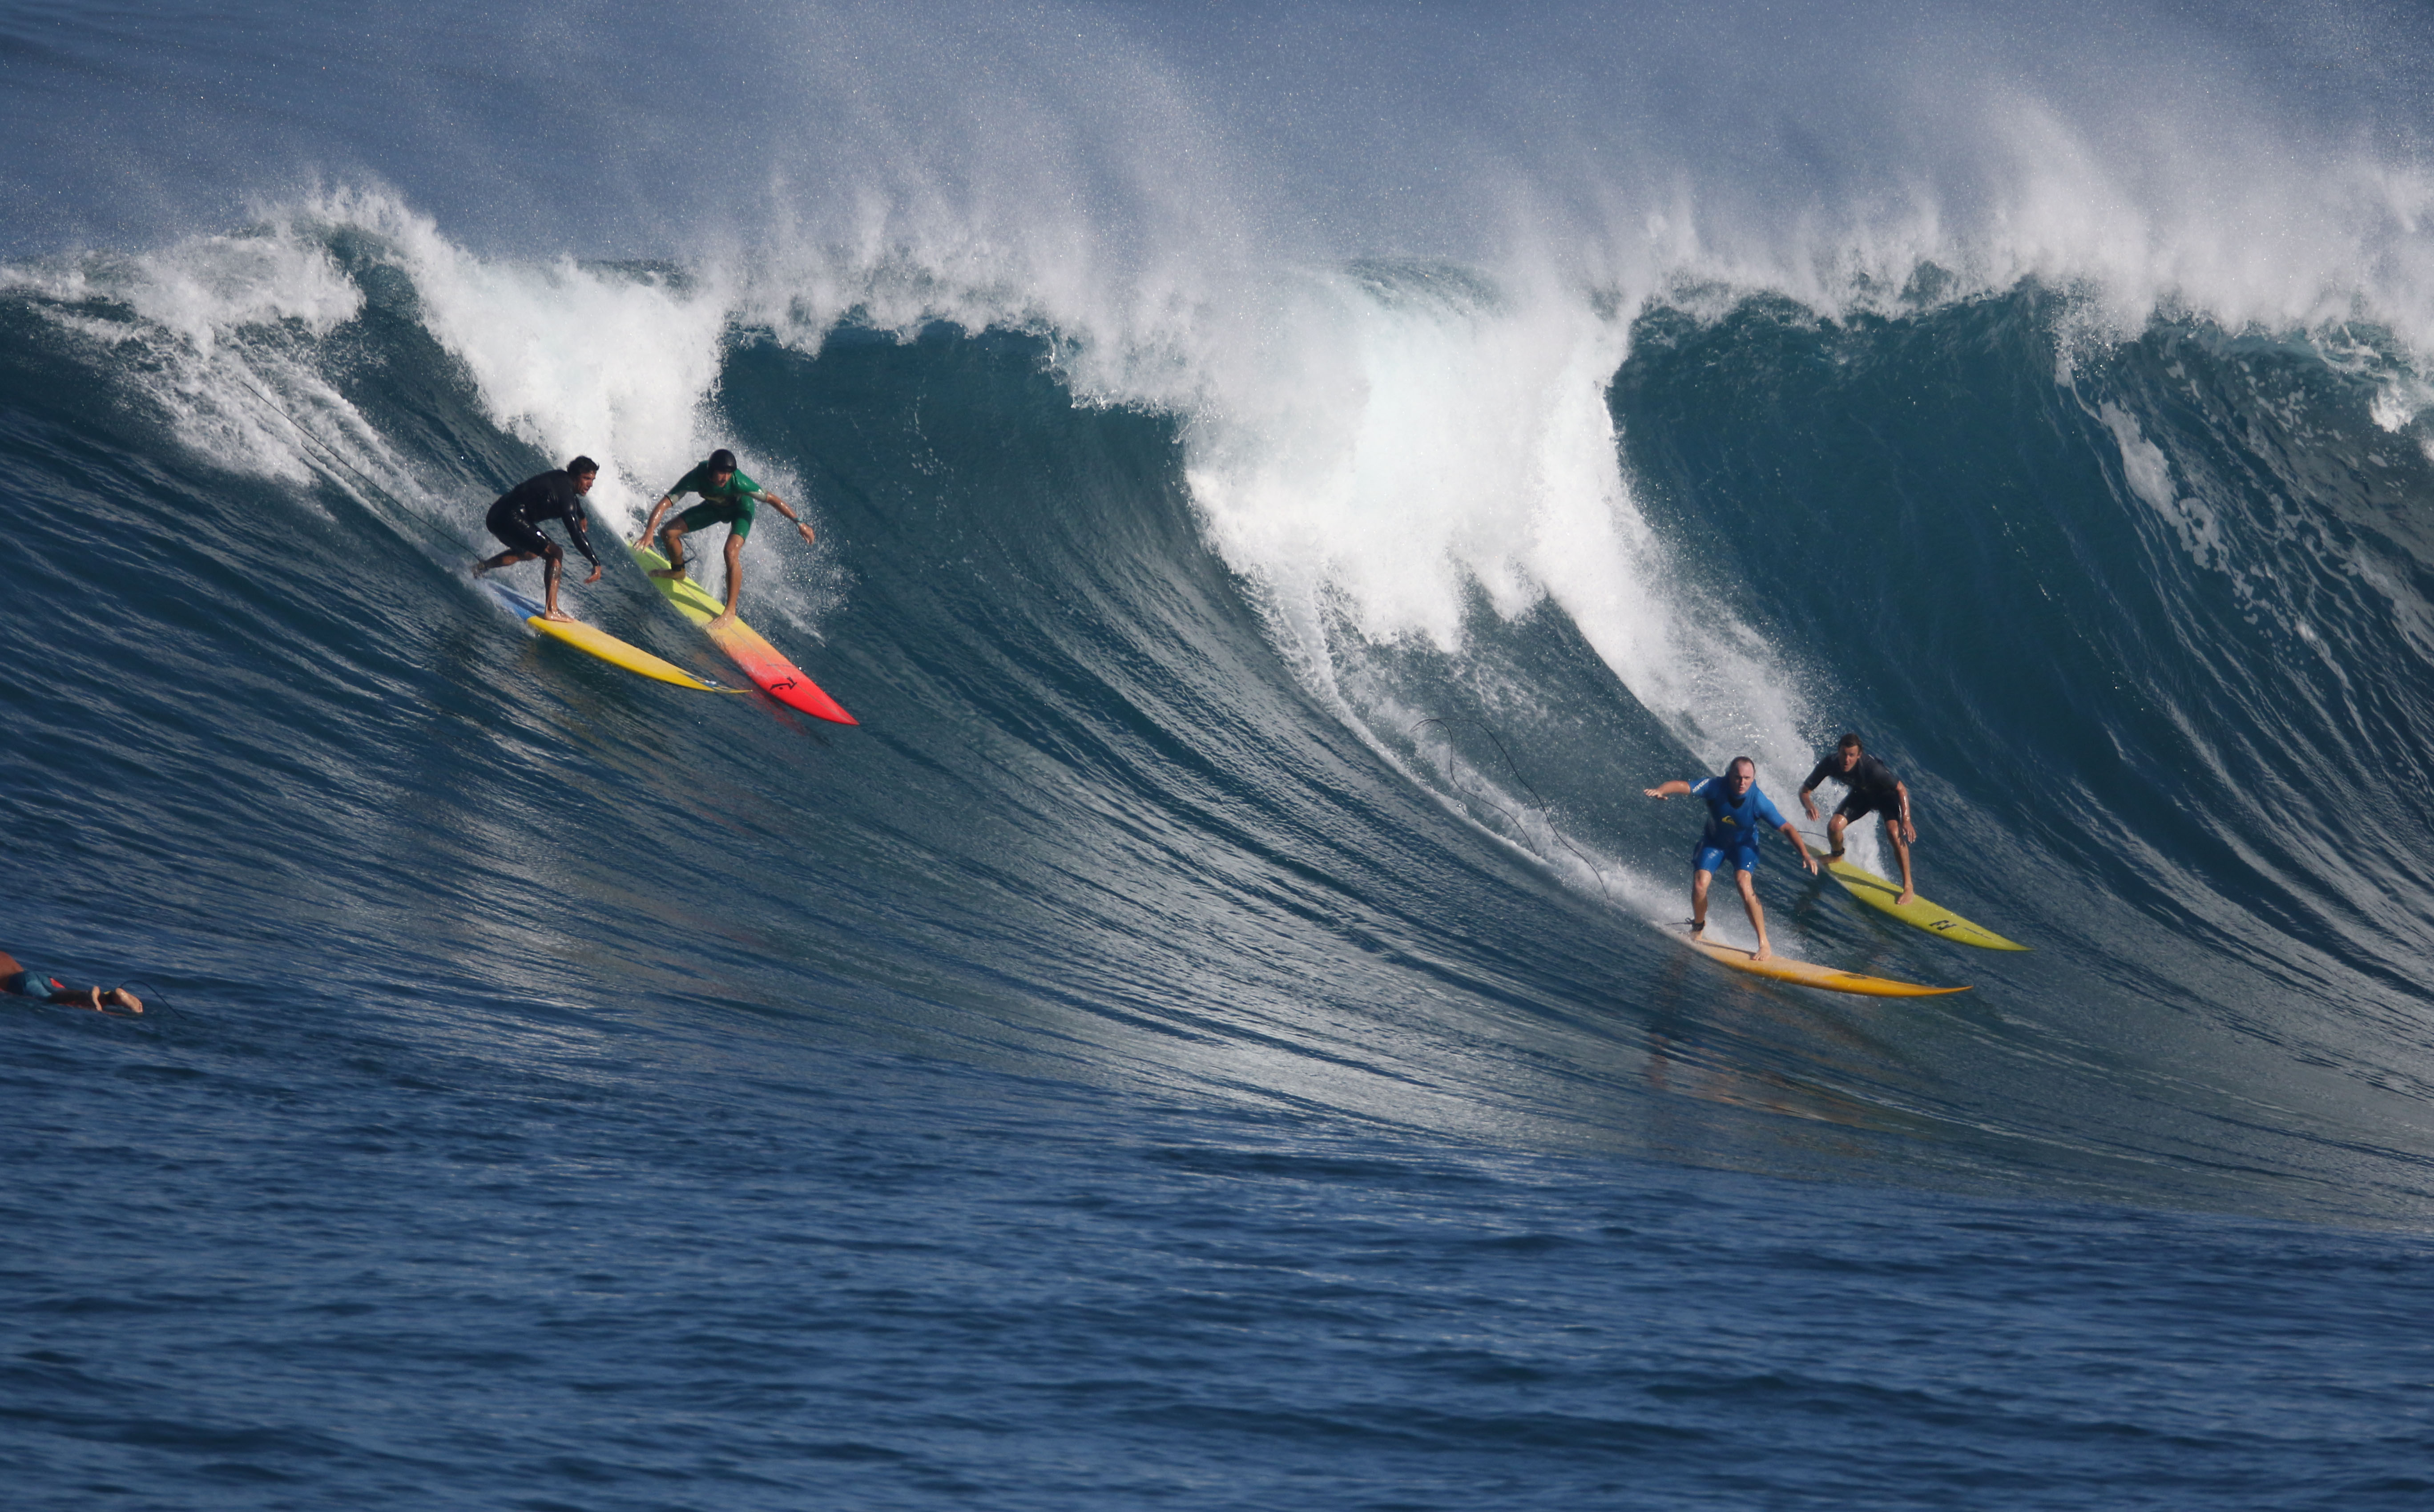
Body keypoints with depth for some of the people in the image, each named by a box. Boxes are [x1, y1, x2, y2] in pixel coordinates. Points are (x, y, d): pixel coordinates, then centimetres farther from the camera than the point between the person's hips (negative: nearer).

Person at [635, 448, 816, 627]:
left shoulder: (737, 482, -40)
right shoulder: (696, 478, -35)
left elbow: (772, 499, -29)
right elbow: (664, 504, -36)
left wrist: (799, 523, -27)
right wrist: (649, 532, -50)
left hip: (741, 508, -4)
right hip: (715, 507, 4)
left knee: (731, 551, -29)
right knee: (668, 533, -3)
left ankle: (731, 611, -19)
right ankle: (678, 572, 29)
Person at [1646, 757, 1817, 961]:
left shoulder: (1759, 800, -30)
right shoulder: (1715, 787, -30)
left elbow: (1786, 828, -24)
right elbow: (1683, 787, -40)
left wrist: (1805, 856, -34)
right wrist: (1659, 791, -61)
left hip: (1744, 844, -2)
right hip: (1714, 841, 2)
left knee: (1744, 885, -25)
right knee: (1699, 885, -14)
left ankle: (1764, 944, -18)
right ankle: (1698, 929, 20)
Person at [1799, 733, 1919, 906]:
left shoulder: (1871, 767, -40)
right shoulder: (1830, 764, -29)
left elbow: (1901, 790, -29)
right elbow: (1805, 790, -19)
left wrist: (1906, 820, -39)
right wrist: (1809, 805, -43)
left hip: (1887, 794, -4)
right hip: (1862, 794, 4)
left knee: (1894, 833, -28)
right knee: (1834, 826, -13)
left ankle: (1908, 888, -20)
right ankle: (1837, 857, 25)